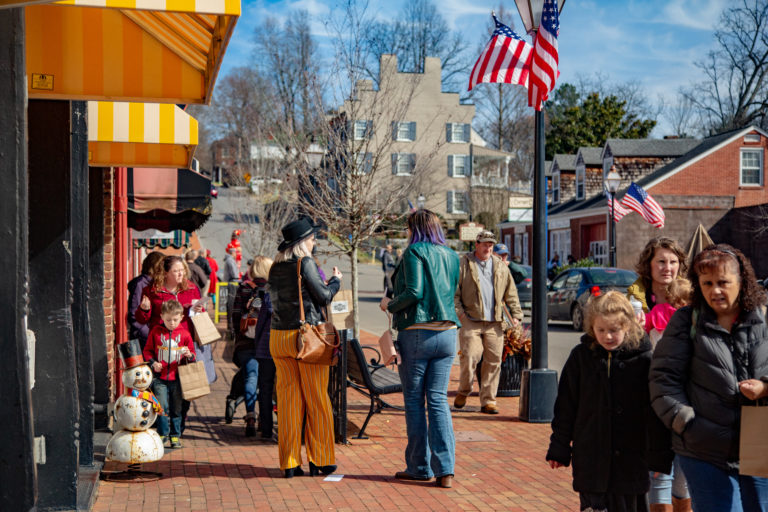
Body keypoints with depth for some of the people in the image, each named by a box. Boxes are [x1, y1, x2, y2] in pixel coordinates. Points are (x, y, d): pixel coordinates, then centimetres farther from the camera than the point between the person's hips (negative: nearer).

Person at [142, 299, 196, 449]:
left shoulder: (184, 333, 4)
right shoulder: (156, 331, 3)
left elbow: (192, 354, 11)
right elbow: (147, 350, 10)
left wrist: (189, 355, -12)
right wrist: (152, 362, -7)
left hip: (177, 377, 1)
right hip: (160, 377, -1)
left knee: (176, 408, 7)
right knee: (162, 406, -8)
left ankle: (175, 435, 18)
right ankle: (163, 433, 7)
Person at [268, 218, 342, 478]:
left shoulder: (275, 267, 9)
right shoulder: (305, 262, -9)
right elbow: (323, 296, -10)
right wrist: (335, 280, 9)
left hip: (278, 336, 6)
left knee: (288, 399, 8)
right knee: (316, 400, 5)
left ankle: (289, 463, 11)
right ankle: (320, 460, 12)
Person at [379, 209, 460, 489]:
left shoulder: (415, 251, -6)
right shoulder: (451, 256, 13)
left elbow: (414, 292, -17)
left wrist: (390, 305, 0)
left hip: (416, 332, -6)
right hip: (447, 332, 6)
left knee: (414, 400, 5)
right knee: (438, 400, 7)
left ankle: (419, 467, 12)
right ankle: (445, 470, 2)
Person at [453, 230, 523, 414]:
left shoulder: (500, 266, 15)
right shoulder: (464, 264, 4)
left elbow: (511, 293, 17)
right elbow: (454, 291, 2)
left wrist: (515, 314, 7)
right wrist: (459, 312, -9)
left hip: (494, 323, 3)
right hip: (471, 321, -3)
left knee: (493, 361, 1)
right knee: (470, 356, -12)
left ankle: (488, 401, 10)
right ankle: (464, 391, 13)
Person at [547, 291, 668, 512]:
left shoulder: (643, 358, -5)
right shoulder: (581, 356, 0)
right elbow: (565, 406, 5)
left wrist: (659, 455, 0)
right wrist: (559, 449, 6)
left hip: (631, 457, -1)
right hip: (590, 458, 1)